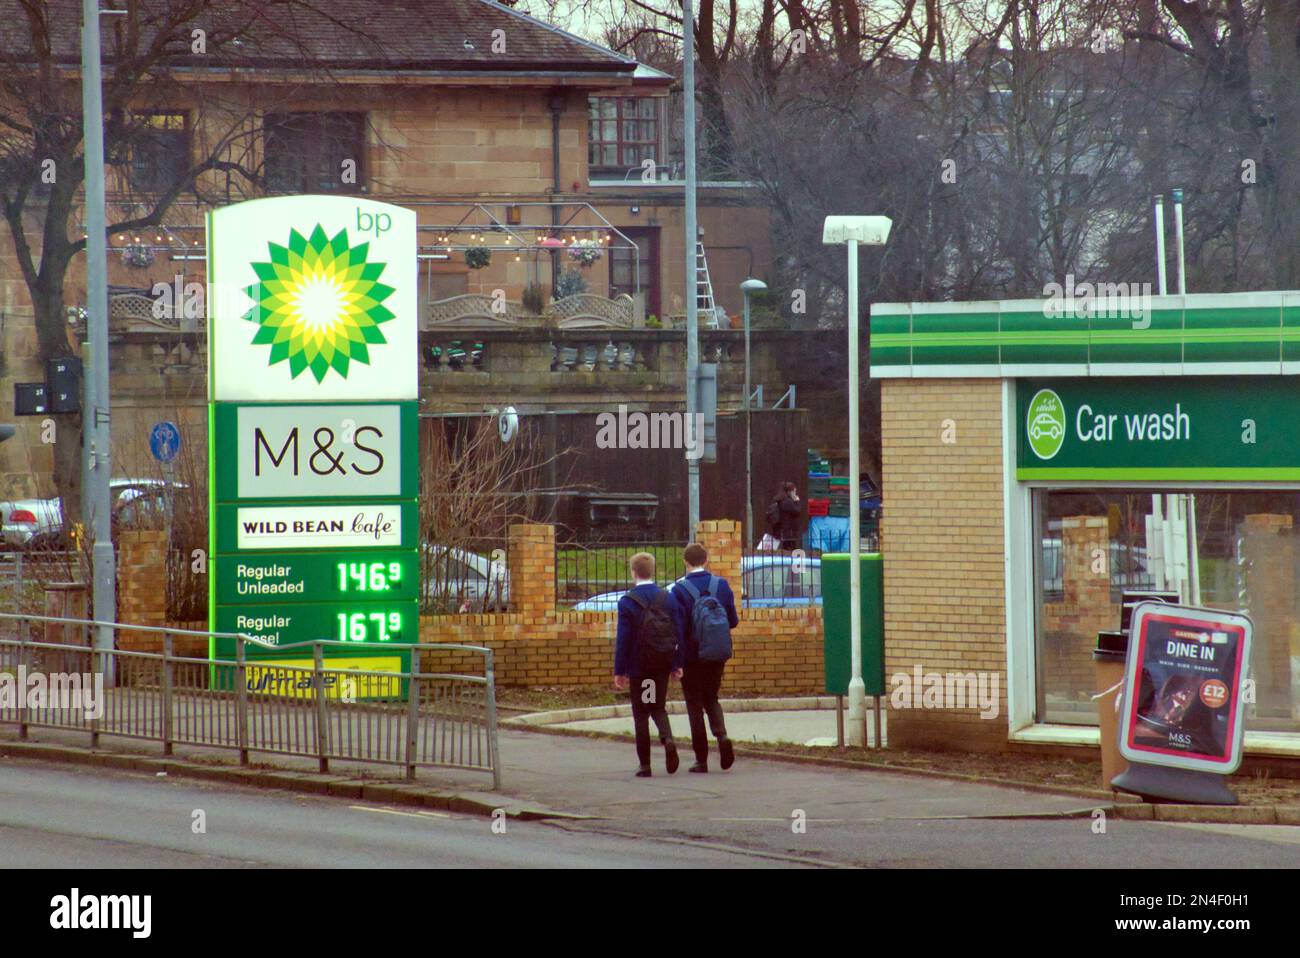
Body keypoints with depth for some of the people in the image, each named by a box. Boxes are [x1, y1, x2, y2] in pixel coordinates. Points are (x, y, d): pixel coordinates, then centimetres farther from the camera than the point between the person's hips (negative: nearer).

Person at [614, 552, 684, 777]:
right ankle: (667, 738, -13)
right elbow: (679, 633, 1)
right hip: (663, 664, 3)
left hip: (639, 664, -3)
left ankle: (644, 764, 5)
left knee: (641, 712, 5)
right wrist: (677, 664, 9)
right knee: (658, 706, 17)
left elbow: (623, 639, -11)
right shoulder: (668, 599, 1)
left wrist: (620, 671, -6)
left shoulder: (627, 602, -10)